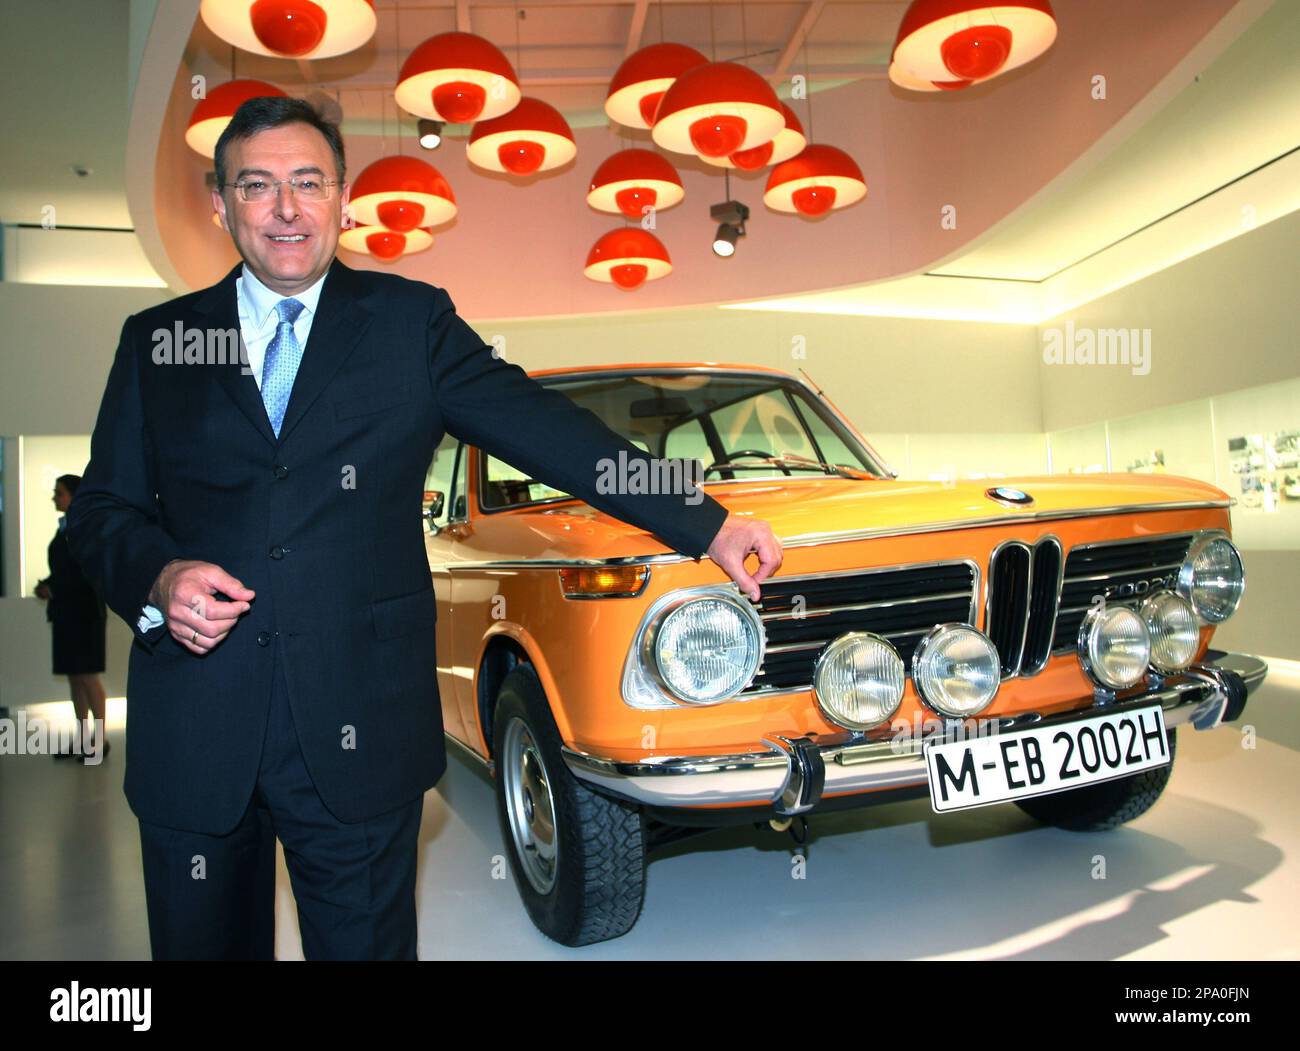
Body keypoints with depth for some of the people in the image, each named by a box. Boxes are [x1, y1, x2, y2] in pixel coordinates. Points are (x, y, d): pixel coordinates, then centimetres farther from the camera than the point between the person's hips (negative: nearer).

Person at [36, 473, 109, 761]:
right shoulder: (64, 527, 14)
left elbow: (87, 572, -16)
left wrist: (52, 588, -16)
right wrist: (46, 586, 3)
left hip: (84, 612, -8)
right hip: (65, 612, 8)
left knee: (87, 675, -4)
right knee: (74, 675, 8)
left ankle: (100, 737, 4)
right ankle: (82, 737, 14)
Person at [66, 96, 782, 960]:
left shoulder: (412, 321, 4)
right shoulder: (156, 341, 9)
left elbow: (542, 427, -4)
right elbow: (102, 508, 11)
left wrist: (706, 524, -12)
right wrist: (158, 578, -12)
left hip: (356, 735, -2)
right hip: (191, 740, 2)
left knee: (365, 942, 10)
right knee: (202, 941, 17)